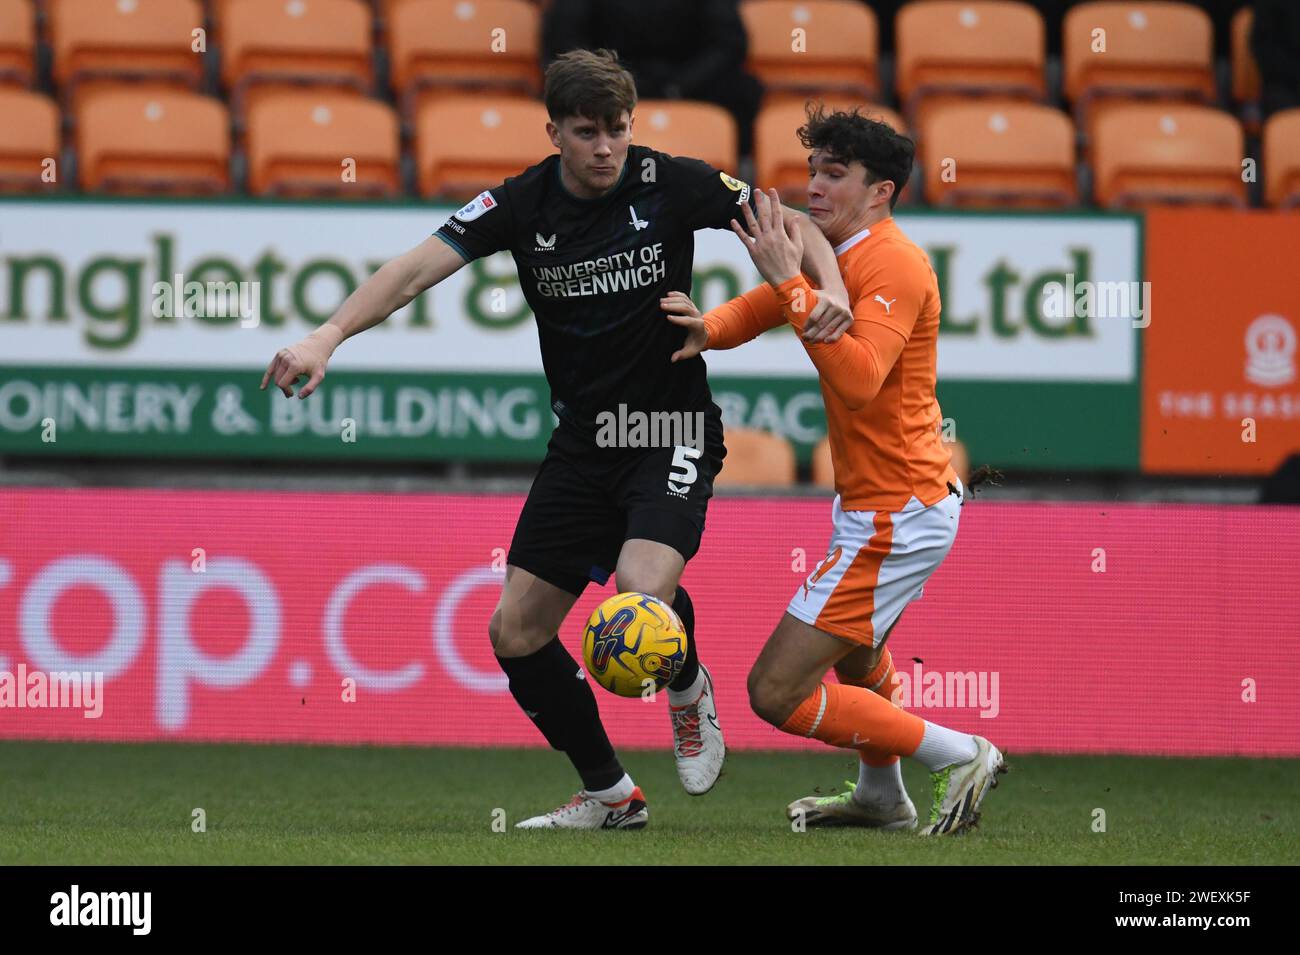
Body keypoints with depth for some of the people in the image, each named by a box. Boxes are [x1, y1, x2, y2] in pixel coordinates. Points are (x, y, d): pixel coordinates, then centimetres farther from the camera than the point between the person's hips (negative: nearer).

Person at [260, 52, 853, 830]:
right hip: (582, 442, 4)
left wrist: (829, 285, -23)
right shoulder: (523, 204, -6)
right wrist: (327, 338, -28)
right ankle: (610, 794, 19)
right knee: (516, 632, 1)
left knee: (643, 590, -29)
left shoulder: (670, 183, -11)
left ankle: (690, 692, 7)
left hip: (673, 430, -4)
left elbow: (792, 225, -2)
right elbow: (417, 269, -14)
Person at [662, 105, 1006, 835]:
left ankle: (959, 755, -4)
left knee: (776, 692, -9)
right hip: (914, 497, 11)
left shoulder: (892, 265, -21)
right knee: (856, 645, 36)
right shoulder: (837, 254, 7)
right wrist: (707, 329, -12)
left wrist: (793, 286, -34)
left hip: (894, 518, -11)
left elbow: (859, 379, -35)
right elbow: (762, 306, 10)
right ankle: (881, 797, 54)